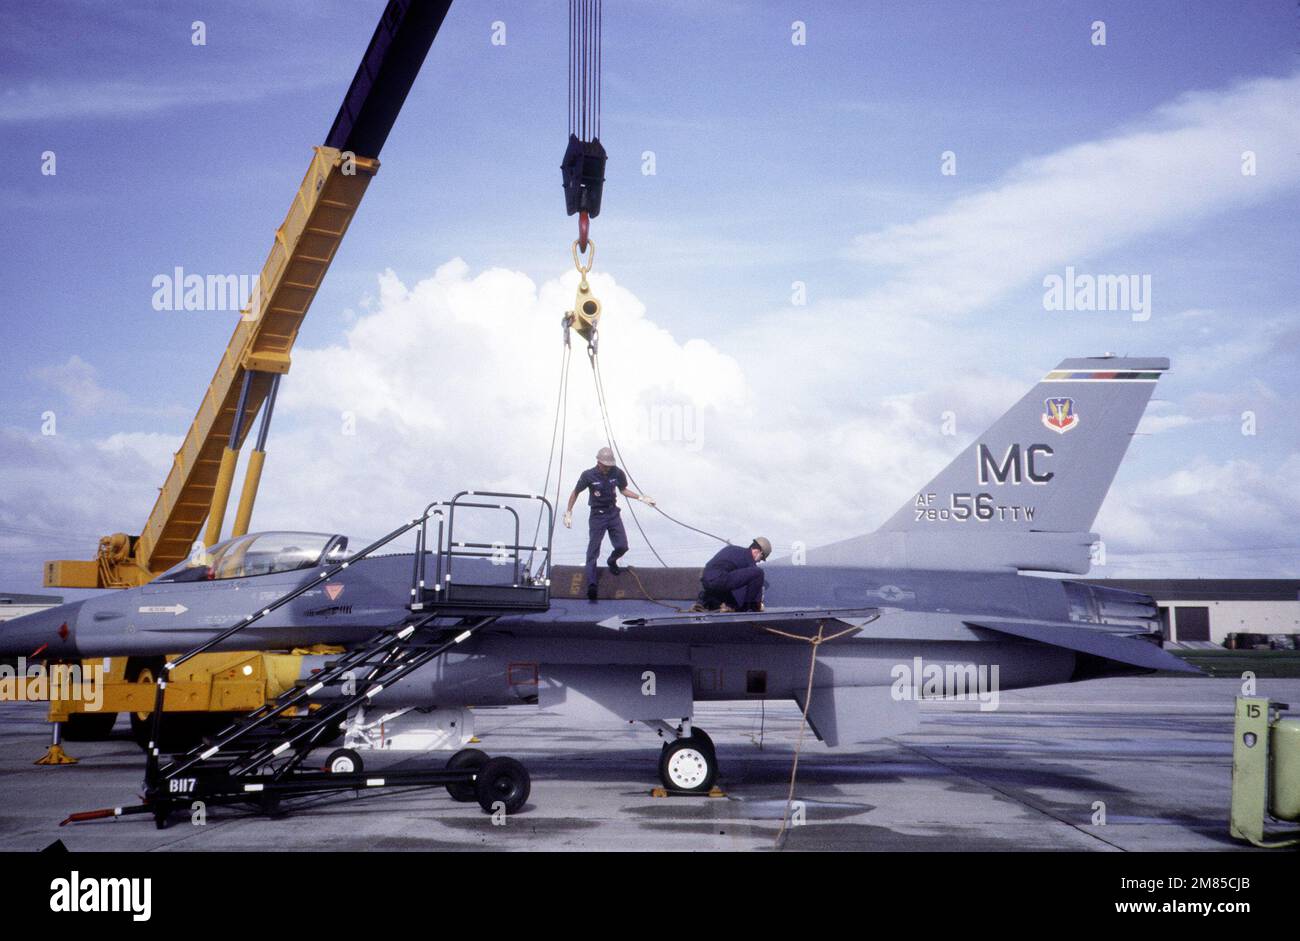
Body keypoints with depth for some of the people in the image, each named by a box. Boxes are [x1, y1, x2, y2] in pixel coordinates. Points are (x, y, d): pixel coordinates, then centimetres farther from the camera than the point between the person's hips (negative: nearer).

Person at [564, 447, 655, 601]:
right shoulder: (588, 475, -14)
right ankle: (591, 585, -10)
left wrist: (642, 498, 4)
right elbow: (575, 493, -1)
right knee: (593, 550, -8)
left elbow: (623, 490, 13)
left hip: (613, 513, 3)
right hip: (597, 516, -3)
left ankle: (612, 561, 34)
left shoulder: (617, 473, -5)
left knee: (622, 546, -2)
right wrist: (568, 513, -3)